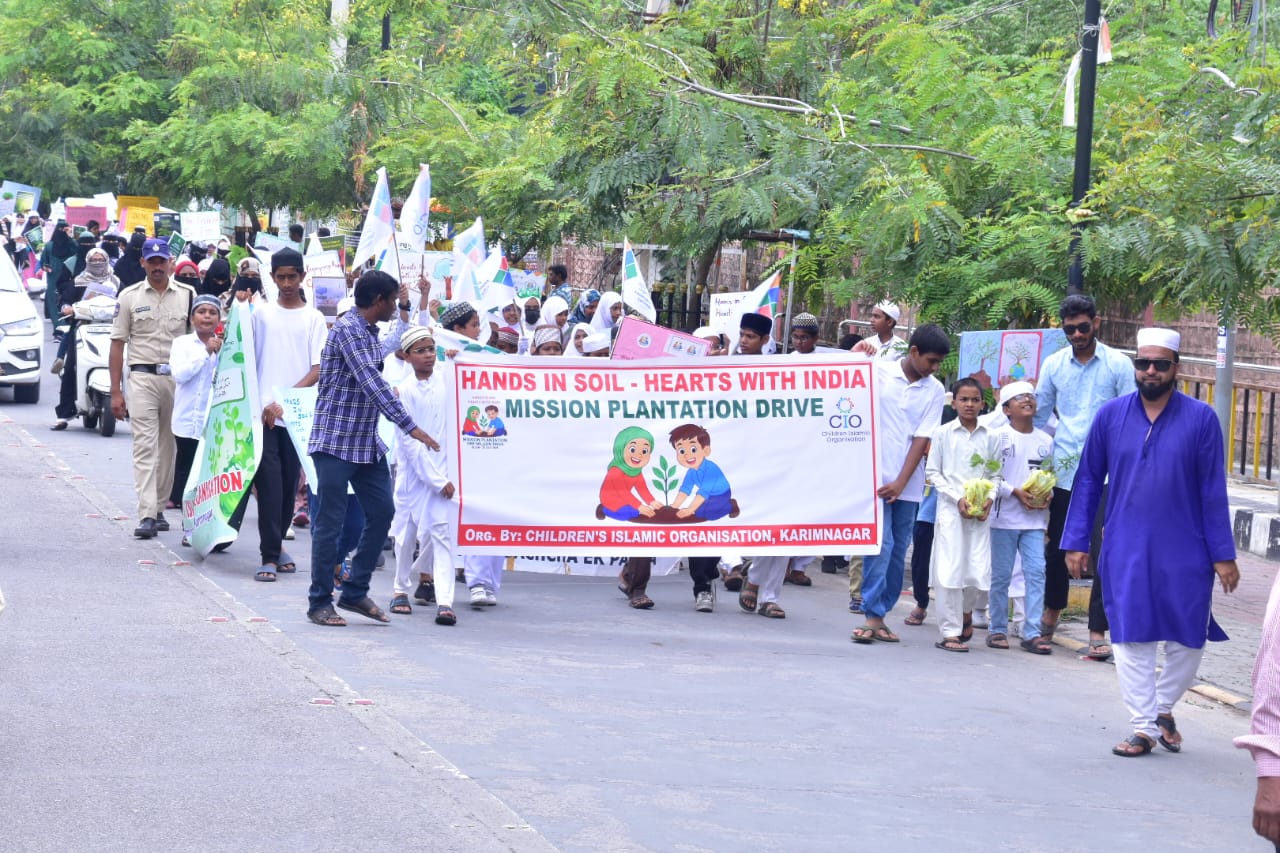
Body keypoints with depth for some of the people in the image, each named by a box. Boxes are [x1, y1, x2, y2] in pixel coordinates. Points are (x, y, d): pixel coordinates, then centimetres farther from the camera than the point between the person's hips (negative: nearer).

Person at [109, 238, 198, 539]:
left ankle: (159, 508, 21)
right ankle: (146, 516, -17)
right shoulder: (130, 296, 3)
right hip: (142, 378, -2)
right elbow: (118, 344, 3)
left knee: (168, 447, 9)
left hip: (178, 377, 2)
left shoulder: (188, 295, 5)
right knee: (145, 447, -10)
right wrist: (115, 392, -3)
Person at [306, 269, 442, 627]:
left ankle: (355, 592, 16)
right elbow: (371, 383, -25)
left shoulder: (371, 332, 13)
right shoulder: (347, 329, -16)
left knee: (382, 511, 7)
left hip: (367, 443, 9)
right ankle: (319, 602, 5)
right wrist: (410, 426, -27)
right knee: (330, 521, -3)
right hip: (335, 440, -9)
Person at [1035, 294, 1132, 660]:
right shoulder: (1054, 365, 6)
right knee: (1056, 547, 14)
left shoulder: (1119, 365, -2)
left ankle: (1098, 632, -1)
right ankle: (1052, 612, 35)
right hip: (1062, 474, 3)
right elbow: (1038, 416, 14)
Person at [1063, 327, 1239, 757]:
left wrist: (1223, 555, -4)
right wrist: (1076, 542, 2)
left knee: (1188, 640, 8)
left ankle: (1163, 707, 33)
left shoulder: (1201, 419, -4)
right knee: (1131, 640, 1)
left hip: (1185, 552, 0)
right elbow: (1088, 480, 6)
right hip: (1125, 551, 0)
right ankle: (1143, 728, 11)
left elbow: (1213, 491, -3)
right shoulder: (1111, 415, 0)